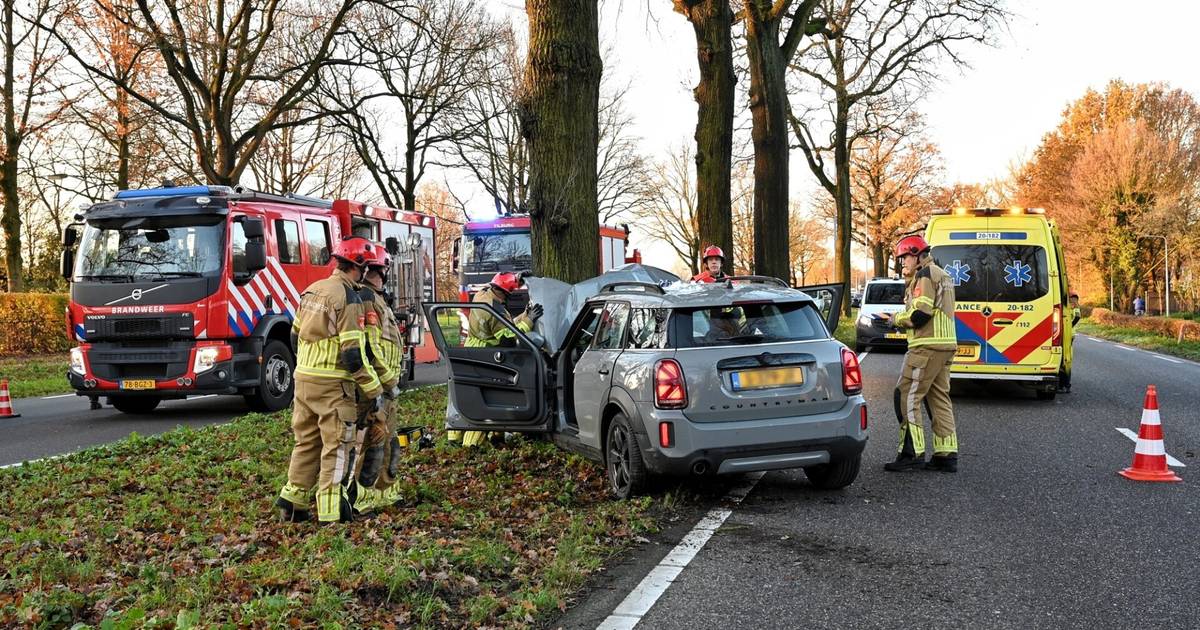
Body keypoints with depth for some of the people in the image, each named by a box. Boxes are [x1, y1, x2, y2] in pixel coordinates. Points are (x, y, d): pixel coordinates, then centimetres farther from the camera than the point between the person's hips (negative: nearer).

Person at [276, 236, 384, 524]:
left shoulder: (312, 290, 10)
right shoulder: (348, 298, -15)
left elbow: (295, 336, 17)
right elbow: (353, 354, -19)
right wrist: (374, 390, -11)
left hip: (303, 377, 8)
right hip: (332, 384, -8)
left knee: (307, 441, 17)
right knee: (337, 446, 1)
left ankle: (292, 501, 20)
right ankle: (331, 510, 3)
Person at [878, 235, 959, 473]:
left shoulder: (925, 274, -9)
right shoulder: (941, 275, 24)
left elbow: (919, 314, -18)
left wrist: (896, 319, -2)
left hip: (928, 346, -10)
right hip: (946, 345, 10)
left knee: (906, 396, -8)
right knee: (939, 398, 10)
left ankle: (912, 453, -10)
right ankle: (947, 455, 10)